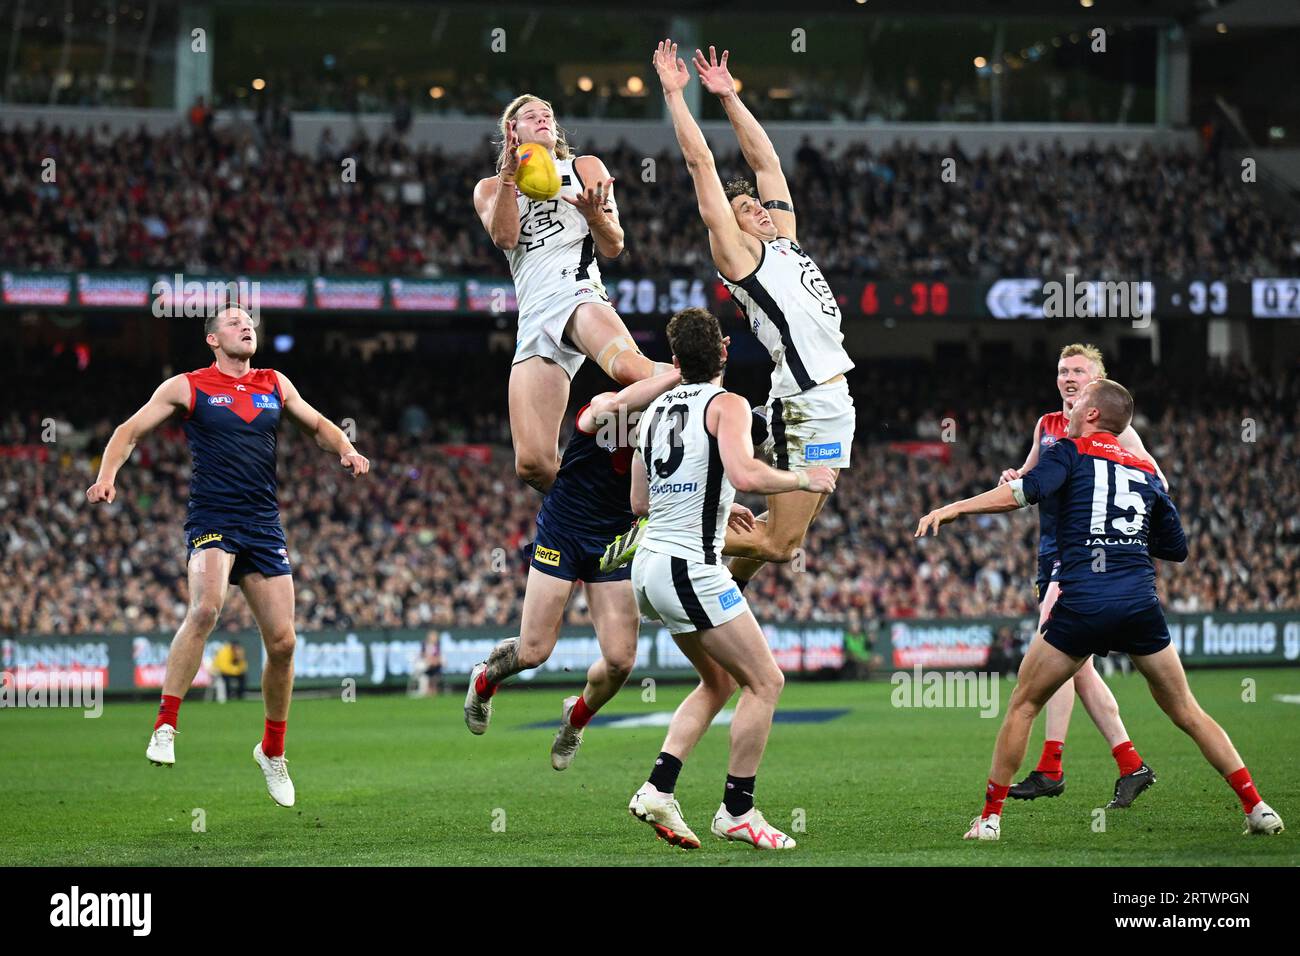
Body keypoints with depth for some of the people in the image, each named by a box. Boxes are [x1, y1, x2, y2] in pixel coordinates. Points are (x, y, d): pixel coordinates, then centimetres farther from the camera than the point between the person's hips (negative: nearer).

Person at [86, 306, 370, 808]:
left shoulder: (275, 385, 14)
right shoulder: (187, 387, 3)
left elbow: (316, 424, 28)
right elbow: (131, 430, 5)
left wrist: (346, 450, 7)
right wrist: (107, 474, -12)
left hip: (264, 525, 4)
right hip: (211, 519, -4)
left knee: (282, 640, -1)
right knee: (206, 607, -31)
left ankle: (272, 750, 19)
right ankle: (165, 726, -25)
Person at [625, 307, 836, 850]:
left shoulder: (655, 411, 14)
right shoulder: (727, 405, -8)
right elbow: (745, 475, -26)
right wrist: (805, 479, -10)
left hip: (649, 566, 8)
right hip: (690, 568, -8)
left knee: (719, 682, 20)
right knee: (765, 682, 1)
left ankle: (658, 790, 8)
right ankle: (737, 811, 1)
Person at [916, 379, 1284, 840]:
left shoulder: (1070, 453, 6)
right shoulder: (1145, 471, 20)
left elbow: (1020, 493, -12)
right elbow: (1177, 548, 25)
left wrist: (952, 509, -10)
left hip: (1082, 606, -4)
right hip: (1141, 604, 4)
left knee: (1022, 705, 11)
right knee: (1186, 712, 14)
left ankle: (990, 816, 9)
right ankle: (1256, 808, 8)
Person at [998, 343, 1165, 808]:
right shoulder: (1046, 425, 17)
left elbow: (1156, 483, -1)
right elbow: (1030, 479, 29)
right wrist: (1014, 478, 6)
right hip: (1051, 552, 8)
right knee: (1078, 668, 6)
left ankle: (1050, 769, -19)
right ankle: (1131, 765, 12)